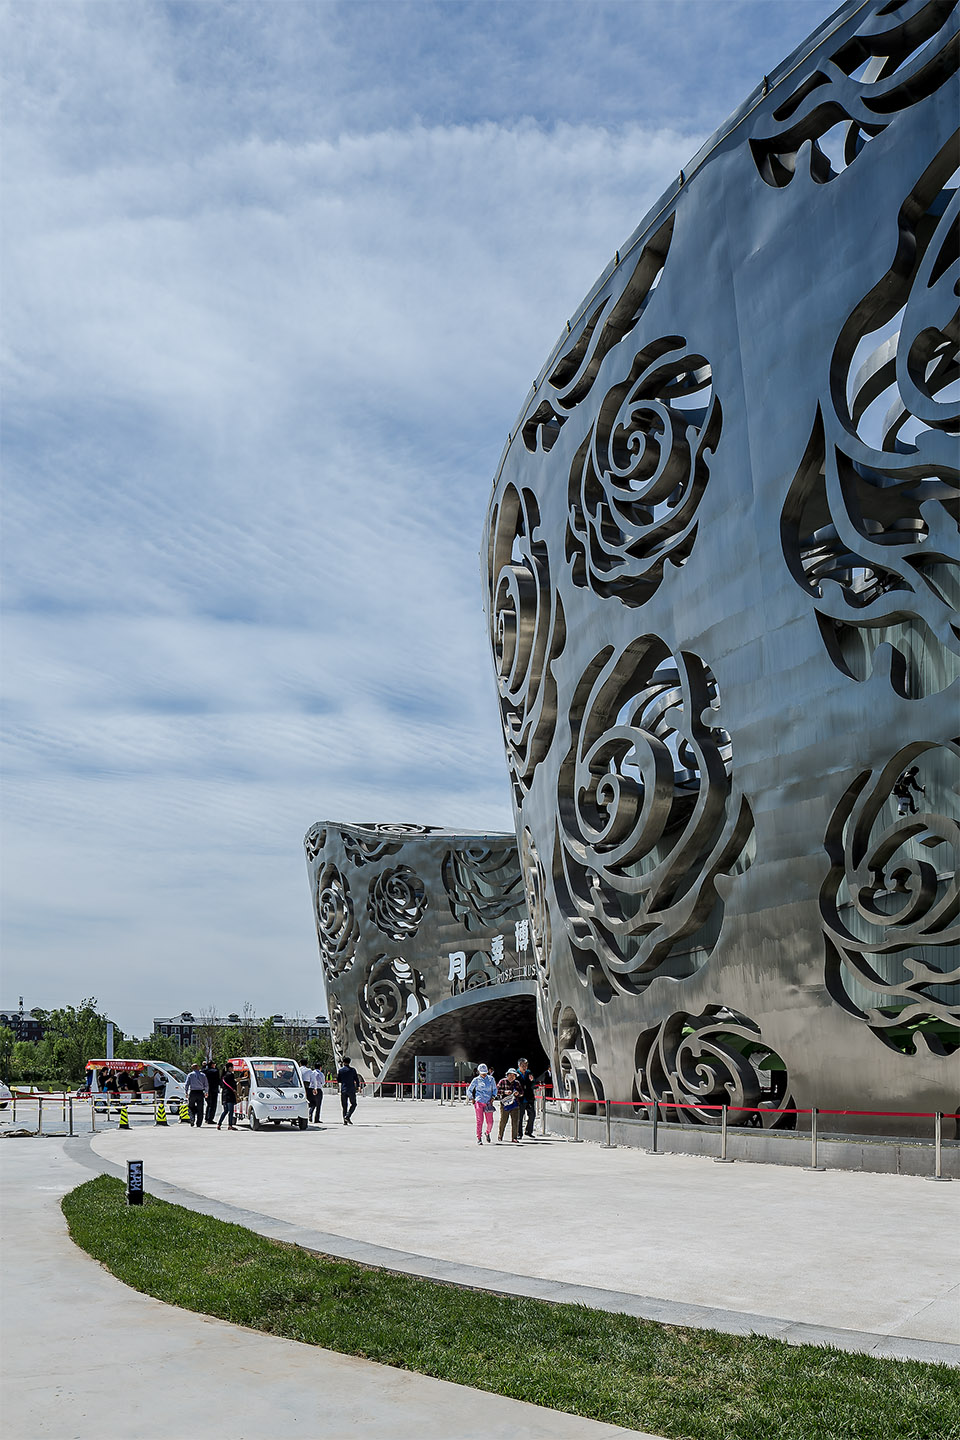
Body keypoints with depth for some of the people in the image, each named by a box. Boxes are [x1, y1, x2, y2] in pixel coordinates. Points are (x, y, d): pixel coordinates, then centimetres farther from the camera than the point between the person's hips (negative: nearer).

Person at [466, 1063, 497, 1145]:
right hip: (479, 1102, -2)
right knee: (480, 1120, -8)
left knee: (490, 1121, 0)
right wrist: (472, 1099, 4)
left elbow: (495, 1089, 15)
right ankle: (479, 1138, 1)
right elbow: (469, 1090, 12)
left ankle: (488, 1133, 30)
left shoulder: (491, 1079, 8)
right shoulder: (476, 1080, 4)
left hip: (488, 1102, 2)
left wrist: (493, 1097, 1)